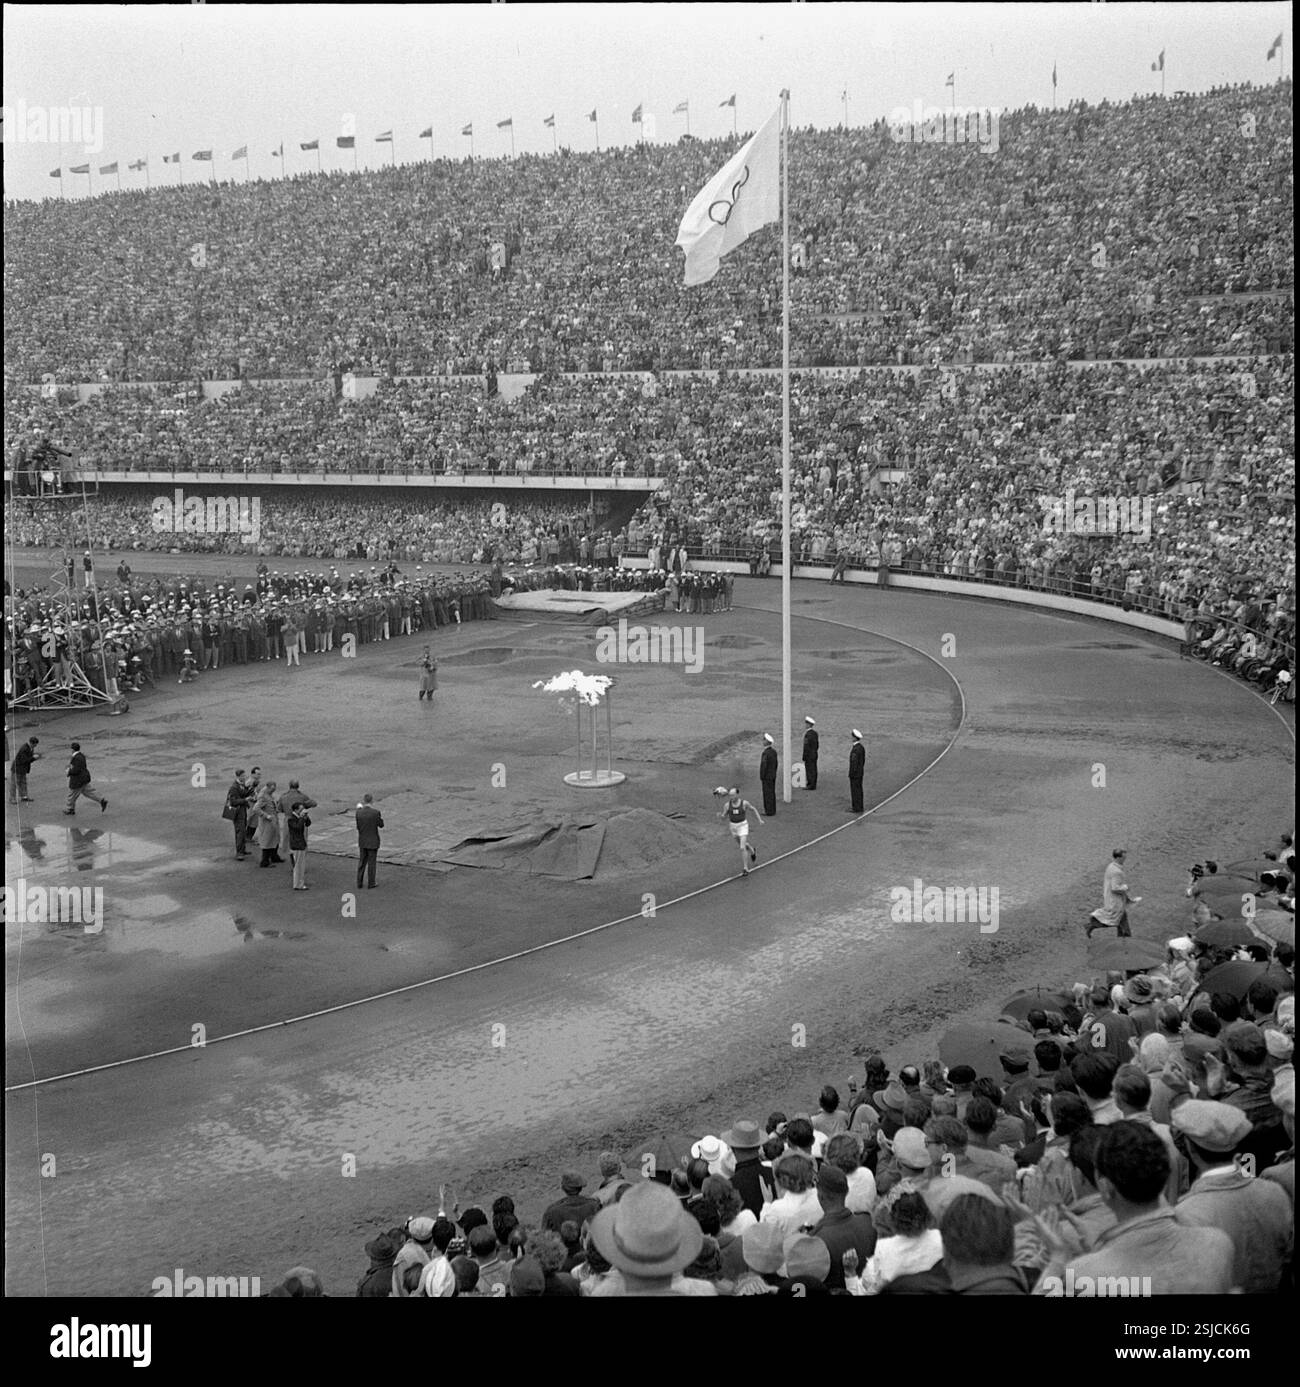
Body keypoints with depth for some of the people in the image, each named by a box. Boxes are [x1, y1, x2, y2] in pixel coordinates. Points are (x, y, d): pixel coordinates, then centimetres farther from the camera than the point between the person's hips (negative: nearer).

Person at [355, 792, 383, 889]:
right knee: (372, 863, 8)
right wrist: (381, 817, 15)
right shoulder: (376, 812, -18)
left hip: (362, 842, 3)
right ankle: (370, 884, 15)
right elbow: (381, 825, -4)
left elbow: (358, 827, 2)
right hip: (373, 842, -3)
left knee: (361, 863, 16)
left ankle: (359, 884, 20)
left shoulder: (359, 812, -9)